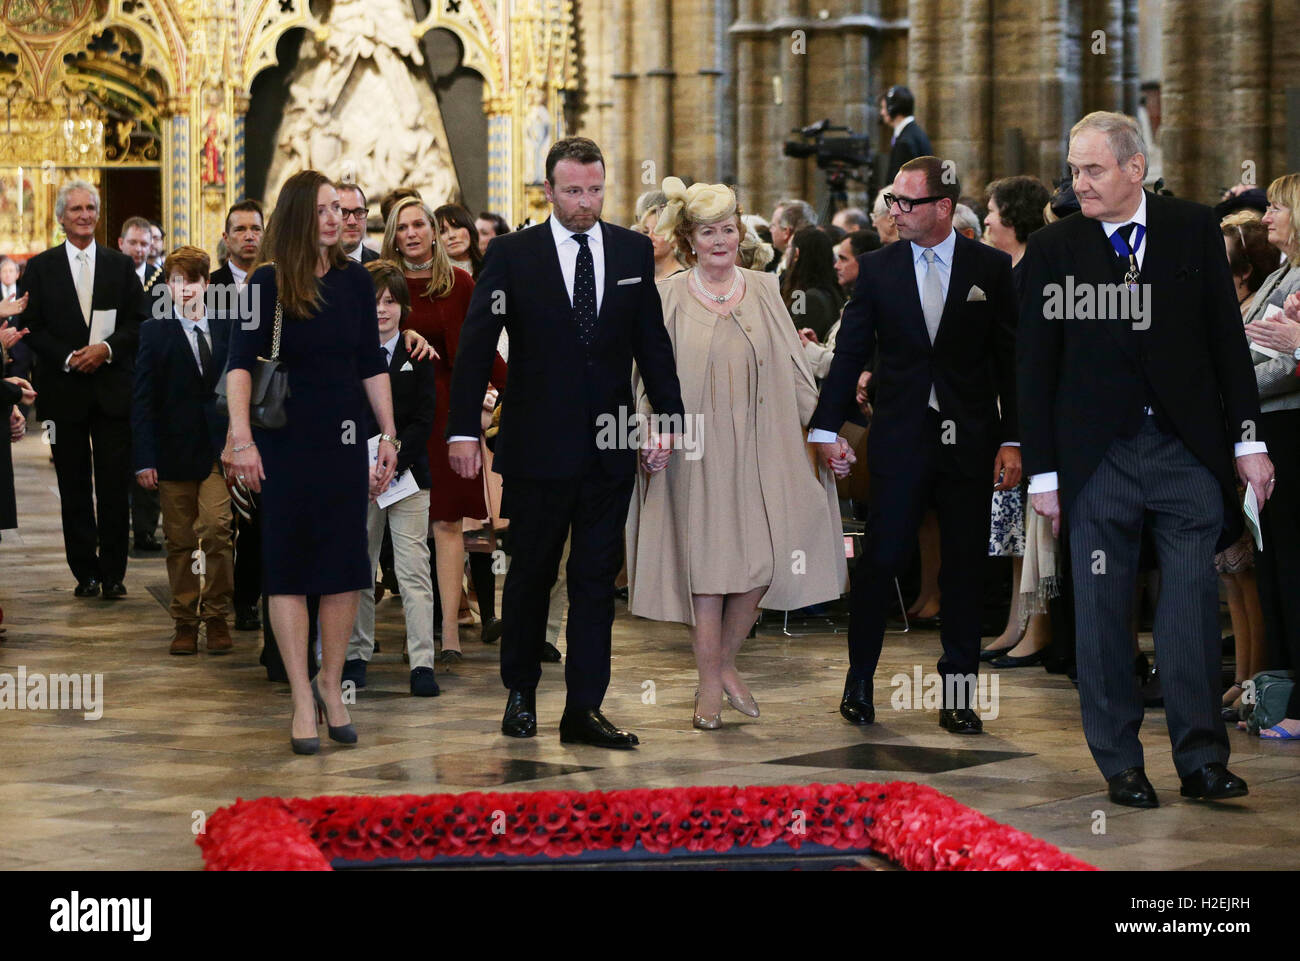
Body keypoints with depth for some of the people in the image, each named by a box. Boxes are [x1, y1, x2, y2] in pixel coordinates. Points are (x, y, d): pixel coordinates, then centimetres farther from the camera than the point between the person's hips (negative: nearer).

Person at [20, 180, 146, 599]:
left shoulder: (120, 265, 9)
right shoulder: (41, 267, 6)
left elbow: (139, 323, 5)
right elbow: (31, 327, 1)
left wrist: (107, 349, -11)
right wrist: (67, 357, -12)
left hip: (113, 389, 0)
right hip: (64, 390, 0)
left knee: (115, 485, -2)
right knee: (74, 487, 4)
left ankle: (113, 573, 3)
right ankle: (85, 571, 11)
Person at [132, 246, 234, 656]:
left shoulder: (227, 328, 8)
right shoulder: (154, 332, 3)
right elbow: (143, 401, 0)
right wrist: (144, 457, -8)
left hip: (219, 448, 0)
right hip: (175, 449, 0)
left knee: (216, 527, -14)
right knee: (179, 541, 5)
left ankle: (217, 617, -2)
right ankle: (185, 622, 14)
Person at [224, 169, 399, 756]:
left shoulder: (355, 281, 4)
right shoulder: (268, 283, -6)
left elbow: (372, 365, 9)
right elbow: (240, 365, -12)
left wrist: (389, 435, 6)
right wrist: (242, 438, -23)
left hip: (343, 441, 3)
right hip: (284, 443, -3)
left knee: (345, 565, 3)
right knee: (289, 569, 0)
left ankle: (331, 684, 19)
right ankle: (303, 699, 5)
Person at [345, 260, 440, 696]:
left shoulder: (418, 355, 3)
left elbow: (424, 420, -1)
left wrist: (393, 463, -13)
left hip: (408, 475, -1)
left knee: (415, 572, -7)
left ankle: (422, 664, -9)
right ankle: (357, 656, 16)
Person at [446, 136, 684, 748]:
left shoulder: (633, 252, 6)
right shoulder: (513, 254, -3)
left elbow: (653, 343, 9)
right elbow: (476, 345, -7)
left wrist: (669, 418, 3)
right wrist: (463, 429, -13)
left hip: (610, 442, 2)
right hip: (539, 445, -2)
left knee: (597, 577, 3)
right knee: (531, 572, 10)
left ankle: (584, 708, 6)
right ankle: (520, 693, 25)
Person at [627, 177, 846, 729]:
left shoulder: (763, 290, 9)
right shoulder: (669, 298, 3)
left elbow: (792, 368, 10)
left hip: (760, 450, 2)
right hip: (699, 451, -2)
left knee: (764, 563, -4)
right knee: (707, 565, -1)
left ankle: (726, 662, 18)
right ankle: (710, 686, 10)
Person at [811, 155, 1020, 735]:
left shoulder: (991, 268, 2)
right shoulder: (877, 268, 4)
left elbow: (1010, 357, 3)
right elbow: (851, 351, 6)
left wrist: (1012, 440, -3)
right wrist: (827, 427, -1)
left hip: (969, 441, 0)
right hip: (900, 440, 0)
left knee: (966, 567, 4)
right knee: (881, 559, -3)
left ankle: (958, 695, 12)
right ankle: (859, 681, 12)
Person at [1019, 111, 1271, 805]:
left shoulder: (1193, 229, 5)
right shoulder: (1052, 248, 3)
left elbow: (1227, 338, 7)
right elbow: (1036, 367, 4)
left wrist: (1247, 439, 3)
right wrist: (1043, 472, 0)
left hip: (1188, 449, 0)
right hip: (1097, 456, 0)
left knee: (1193, 604, -2)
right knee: (1102, 612, 3)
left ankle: (1201, 758, 4)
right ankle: (1120, 765, 12)